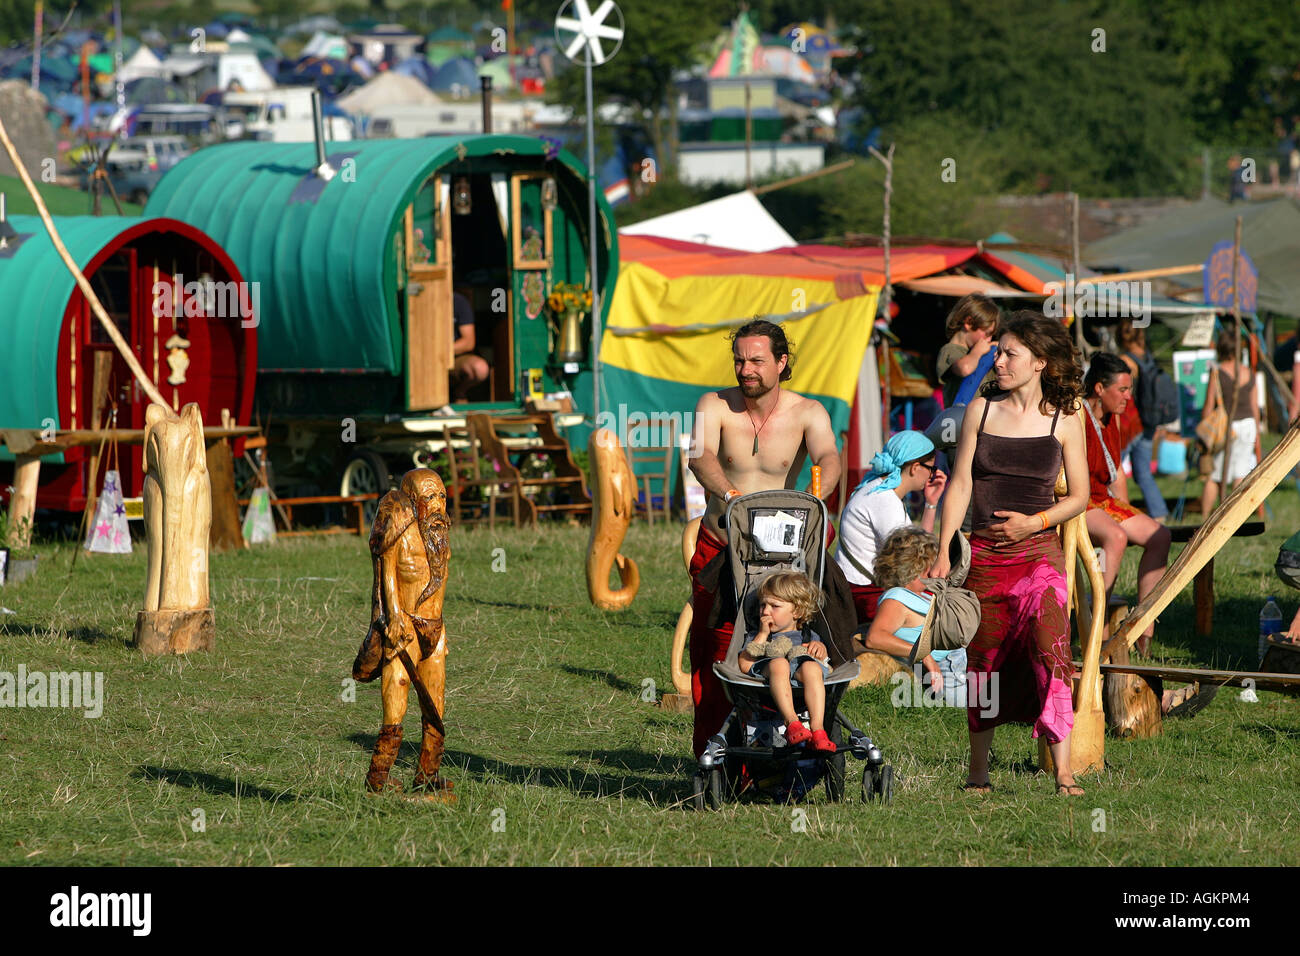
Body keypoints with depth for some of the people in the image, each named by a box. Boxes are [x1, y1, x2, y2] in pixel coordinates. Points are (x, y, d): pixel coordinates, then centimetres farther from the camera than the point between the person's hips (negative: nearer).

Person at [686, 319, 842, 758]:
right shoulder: (715, 406, -7)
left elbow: (827, 457, -26)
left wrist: (815, 496, -49)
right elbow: (700, 456, -26)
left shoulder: (807, 413, -6)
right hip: (717, 548, 1)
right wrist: (729, 494, -47)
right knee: (711, 659, -1)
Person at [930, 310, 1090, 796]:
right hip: (984, 554, 2)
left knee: (1050, 648, -19)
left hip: (1037, 551, -2)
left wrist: (1033, 522, -10)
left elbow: (1078, 497, 6)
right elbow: (960, 484, 8)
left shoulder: (1063, 420, 2)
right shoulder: (981, 410, 6)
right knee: (983, 659, 6)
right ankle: (978, 770, 22)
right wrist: (943, 552, 1)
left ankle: (1063, 772, -21)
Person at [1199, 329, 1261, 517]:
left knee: (1212, 476, 4)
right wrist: (1256, 433, 18)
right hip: (1247, 424, 4)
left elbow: (1209, 406, -10)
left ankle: (1204, 519, 7)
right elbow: (1254, 406, 8)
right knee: (1241, 474, 8)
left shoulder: (1217, 373, -12)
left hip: (1223, 427, -4)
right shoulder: (1248, 372, 2)